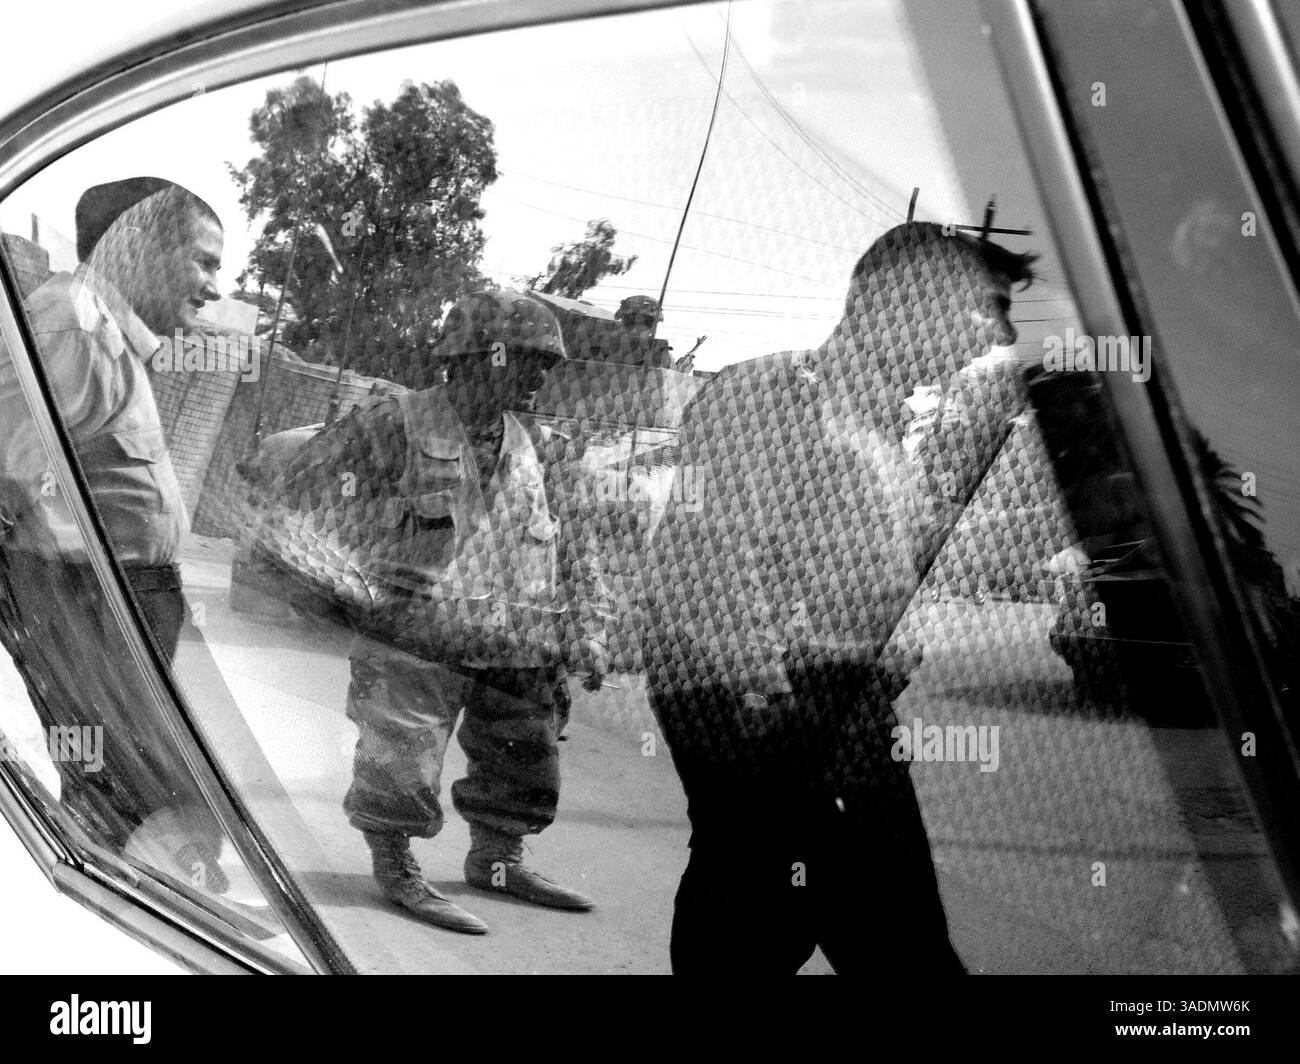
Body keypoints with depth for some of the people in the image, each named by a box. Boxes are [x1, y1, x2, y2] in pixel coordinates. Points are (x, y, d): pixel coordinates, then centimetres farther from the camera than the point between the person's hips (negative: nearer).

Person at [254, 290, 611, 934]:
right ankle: (395, 870, 21)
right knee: (402, 763, -2)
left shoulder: (539, 452, 10)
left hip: (518, 647, 6)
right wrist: (353, 582, -15)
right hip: (417, 639, -6)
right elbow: (302, 490, -9)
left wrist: (586, 632, 10)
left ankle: (496, 861, 38)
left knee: (524, 762, 16)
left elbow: (574, 549, 16)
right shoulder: (397, 428, -9)